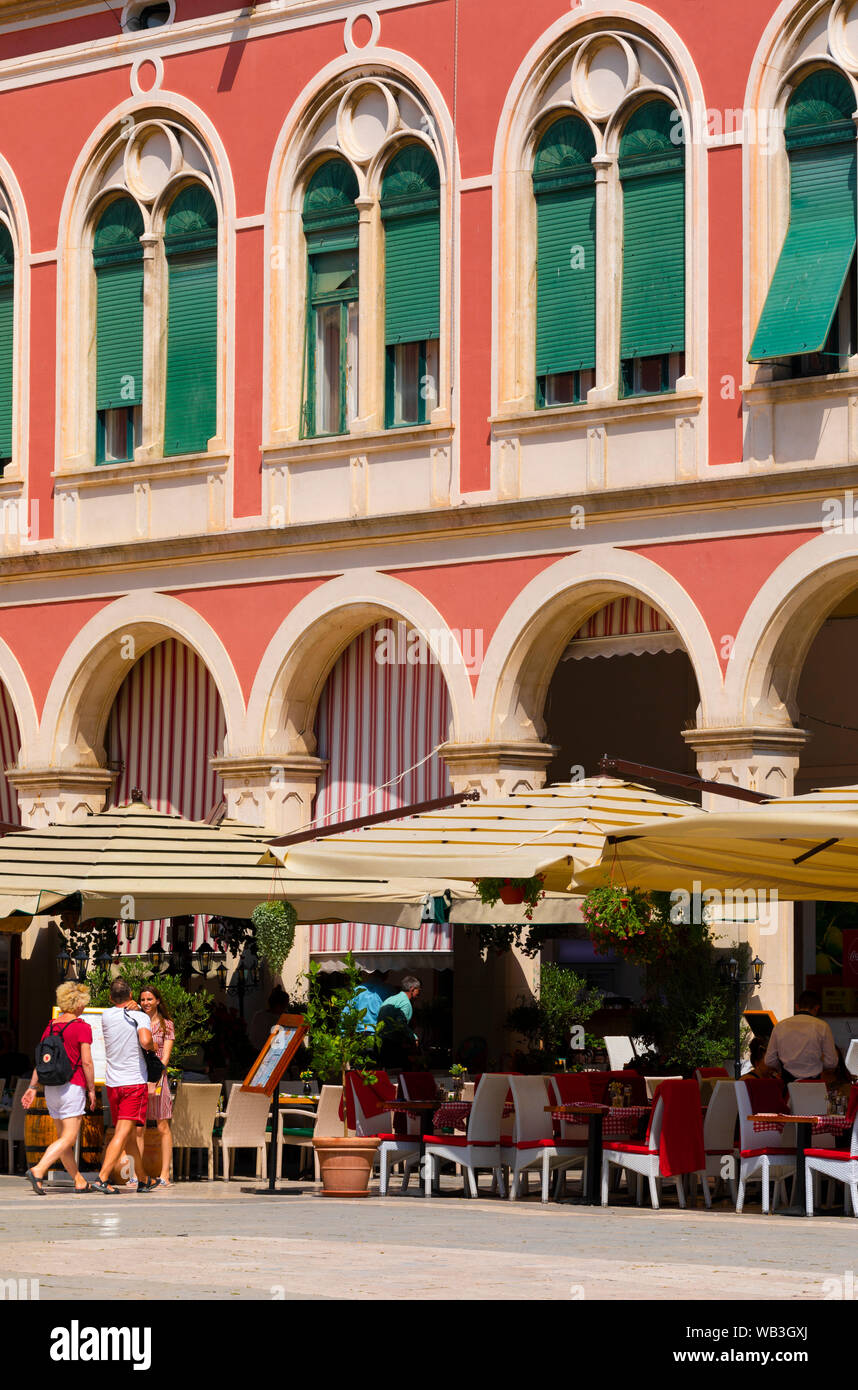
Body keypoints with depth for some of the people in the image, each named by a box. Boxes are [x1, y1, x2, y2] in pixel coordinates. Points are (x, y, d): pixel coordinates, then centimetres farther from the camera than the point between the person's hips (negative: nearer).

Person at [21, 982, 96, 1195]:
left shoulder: (51, 1026, 10)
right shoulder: (82, 1027, -8)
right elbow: (86, 1062, -12)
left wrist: (32, 1087, 10)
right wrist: (91, 1089, -5)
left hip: (51, 1087, 7)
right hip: (73, 1086, -7)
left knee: (63, 1136, 13)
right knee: (69, 1138, -9)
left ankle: (80, 1181, 20)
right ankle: (38, 1171, -25)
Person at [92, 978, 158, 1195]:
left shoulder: (106, 1016, 5)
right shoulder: (140, 1017, -8)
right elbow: (145, 1040, -24)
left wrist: (128, 1007, 11)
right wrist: (152, 1047, -3)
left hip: (113, 1083, 5)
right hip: (135, 1081, -5)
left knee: (133, 1134, 15)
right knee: (122, 1134, -10)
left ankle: (143, 1180, 24)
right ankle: (102, 1178, -22)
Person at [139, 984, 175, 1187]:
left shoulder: (166, 1025, 6)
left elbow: (165, 1056, -2)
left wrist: (154, 1079, -15)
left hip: (158, 1077, -2)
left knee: (163, 1127, -1)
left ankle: (165, 1174, 1)